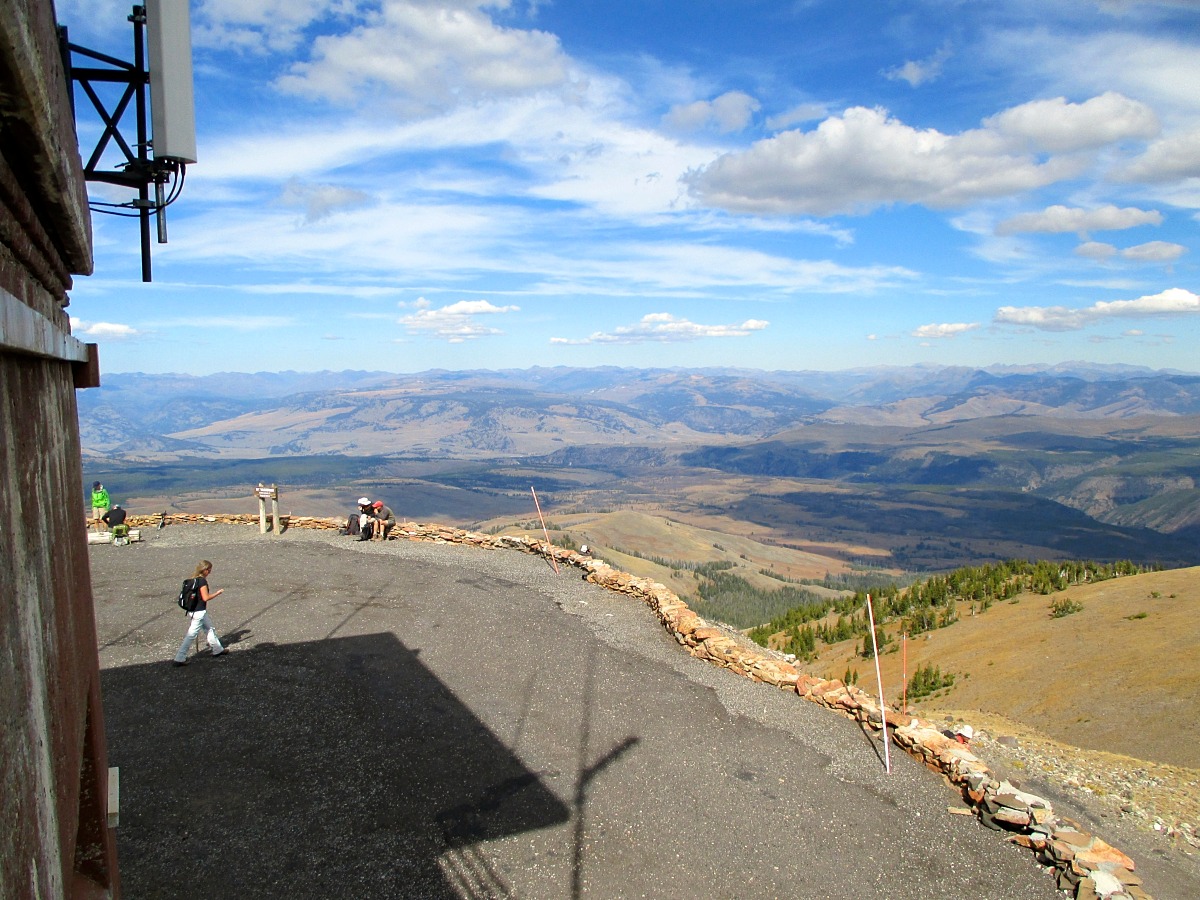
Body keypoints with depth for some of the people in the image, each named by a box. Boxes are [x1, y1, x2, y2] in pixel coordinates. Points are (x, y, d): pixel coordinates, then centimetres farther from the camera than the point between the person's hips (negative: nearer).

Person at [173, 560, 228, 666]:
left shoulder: (194, 579, 6)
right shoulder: (202, 581, -19)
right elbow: (206, 597, -21)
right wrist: (218, 593, -10)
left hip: (192, 610, 10)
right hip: (199, 612, -10)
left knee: (209, 628, 22)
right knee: (191, 635, -3)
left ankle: (217, 649, 36)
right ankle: (179, 659, 0)